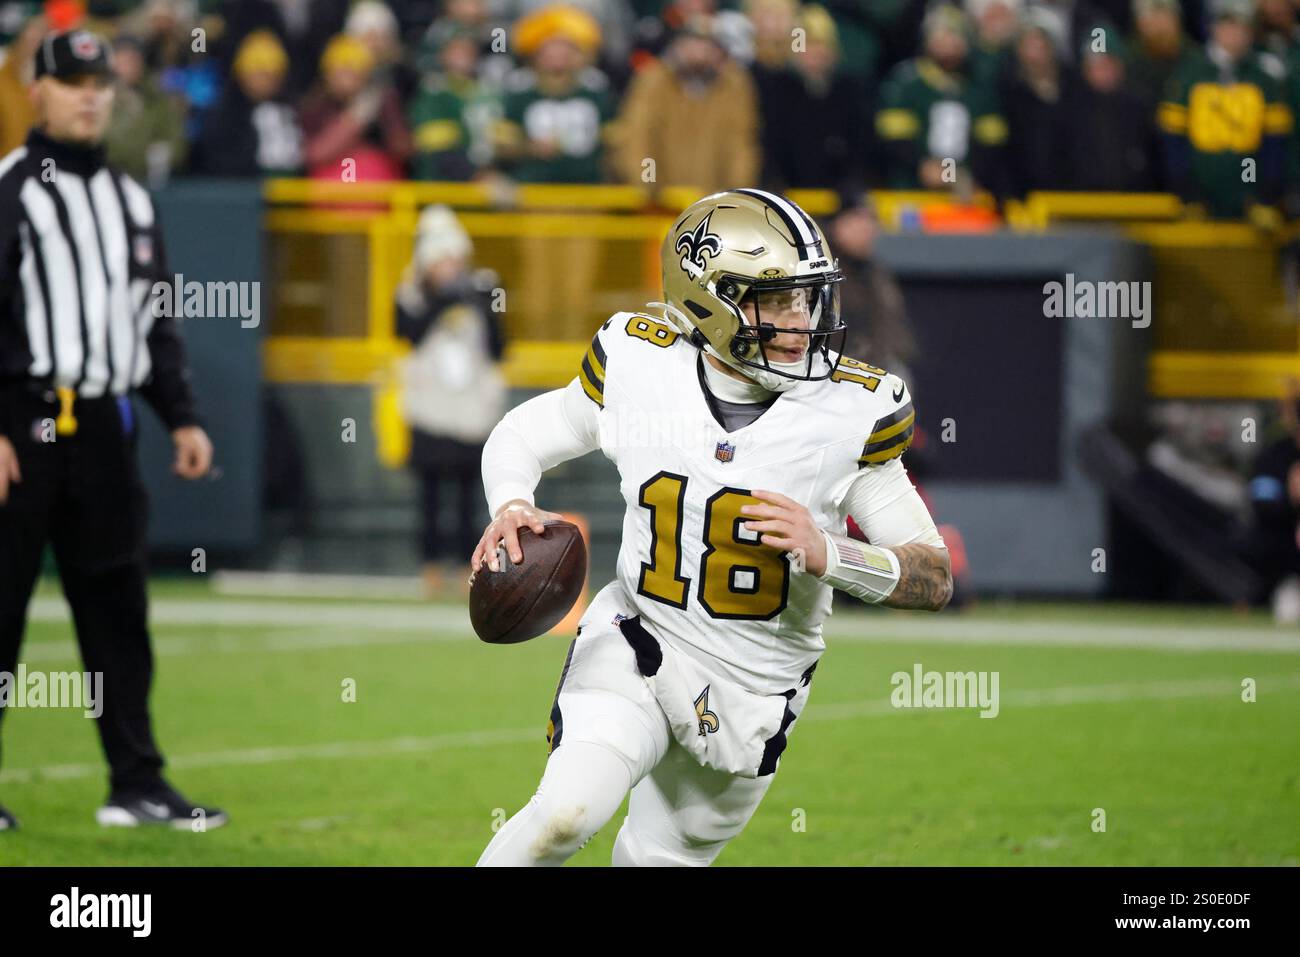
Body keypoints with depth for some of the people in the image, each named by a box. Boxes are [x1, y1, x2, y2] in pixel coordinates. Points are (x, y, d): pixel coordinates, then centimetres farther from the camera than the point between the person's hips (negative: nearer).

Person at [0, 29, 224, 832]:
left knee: (118, 611, 7)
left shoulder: (131, 199, 16)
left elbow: (155, 321, 21)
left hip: (103, 427, 7)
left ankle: (137, 785, 9)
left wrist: (182, 417, 12)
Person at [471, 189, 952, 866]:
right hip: (637, 643, -1)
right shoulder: (638, 364, -12)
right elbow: (521, 438, 6)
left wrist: (827, 554, -30)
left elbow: (935, 578, -11)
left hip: (753, 690, 1)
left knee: (655, 858, 13)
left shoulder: (849, 410, -15)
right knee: (569, 810, -26)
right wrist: (511, 509, -17)